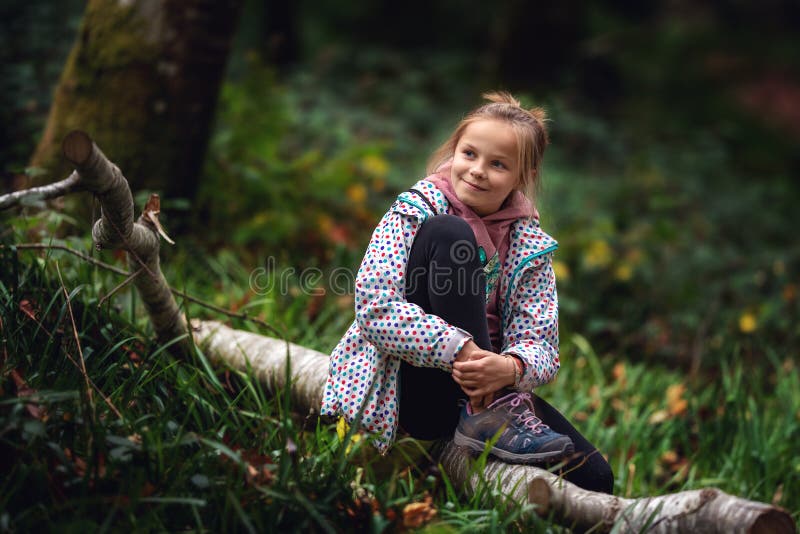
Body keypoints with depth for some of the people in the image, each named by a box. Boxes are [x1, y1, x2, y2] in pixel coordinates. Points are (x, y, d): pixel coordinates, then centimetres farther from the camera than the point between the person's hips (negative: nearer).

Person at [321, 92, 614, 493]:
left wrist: (511, 367, -30)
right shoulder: (416, 210, -7)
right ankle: (485, 415, -25)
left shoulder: (529, 244, 3)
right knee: (446, 233, -25)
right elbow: (374, 305, -20)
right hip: (412, 392, -3)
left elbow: (540, 341, -5)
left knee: (593, 477, -17)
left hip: (485, 384, 3)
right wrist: (457, 348, -33)